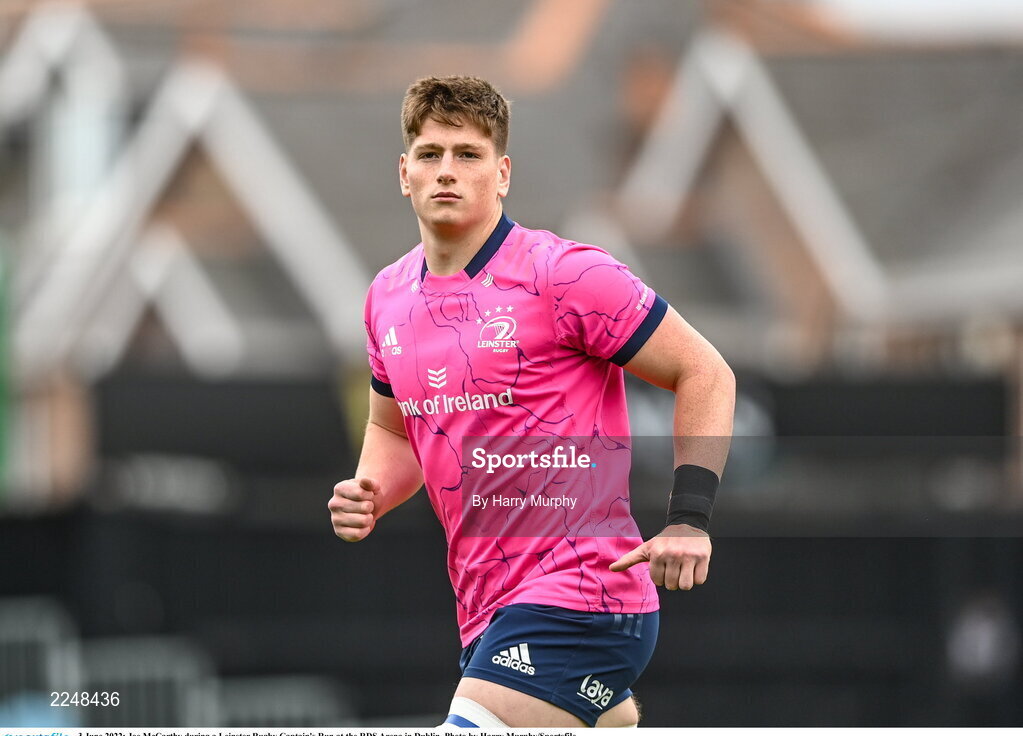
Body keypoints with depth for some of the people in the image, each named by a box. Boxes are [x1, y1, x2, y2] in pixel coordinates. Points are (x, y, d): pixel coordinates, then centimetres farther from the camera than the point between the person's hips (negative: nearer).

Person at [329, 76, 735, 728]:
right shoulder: (388, 298, 10)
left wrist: (689, 520, -18)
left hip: (580, 592, -8)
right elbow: (395, 429, 27)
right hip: (487, 613, 8)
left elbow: (705, 373, -7)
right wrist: (368, 497, 4)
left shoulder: (565, 274, -10)